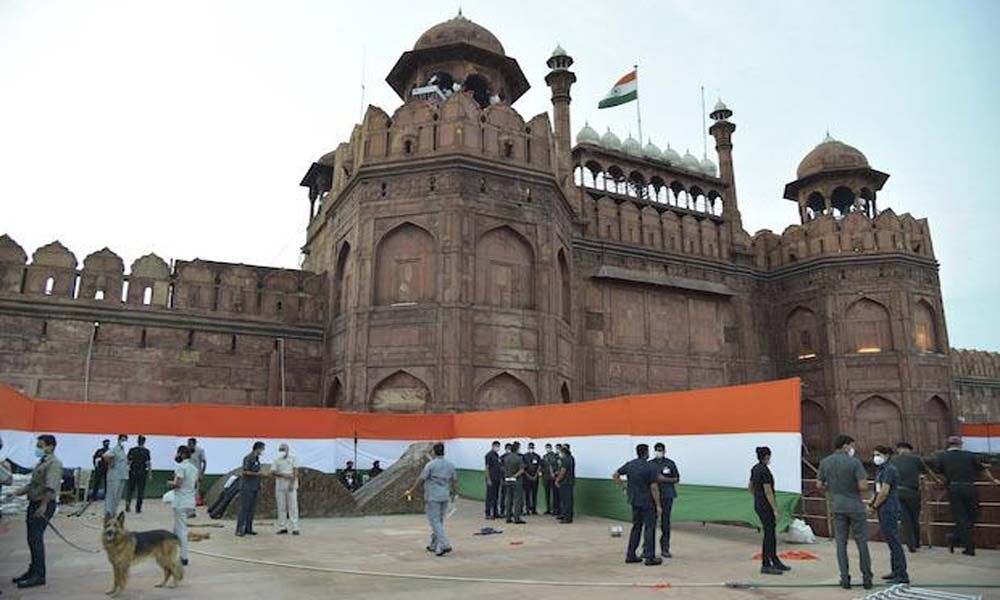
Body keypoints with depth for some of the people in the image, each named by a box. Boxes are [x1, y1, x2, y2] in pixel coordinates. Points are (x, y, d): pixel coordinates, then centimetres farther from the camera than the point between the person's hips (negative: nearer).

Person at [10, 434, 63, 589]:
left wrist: (43, 505, -30)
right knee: (33, 538, 14)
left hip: (44, 505, -9)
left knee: (35, 538, -9)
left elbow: (51, 487, -24)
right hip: (34, 503, 9)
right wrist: (17, 493, 12)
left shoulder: (54, 463, -14)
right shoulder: (41, 462, 17)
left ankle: (38, 575, -5)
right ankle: (33, 570, 25)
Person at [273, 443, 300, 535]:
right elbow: (273, 472, -2)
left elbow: (296, 471, -5)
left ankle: (295, 528, -7)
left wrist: (292, 483, -16)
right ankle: (282, 528, 10)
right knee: (281, 507, 3)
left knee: (293, 506, -6)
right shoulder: (276, 460, 9)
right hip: (280, 486, 3)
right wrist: (283, 475, -17)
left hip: (291, 485, -3)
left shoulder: (293, 458, 3)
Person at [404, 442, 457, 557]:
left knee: (435, 521, -2)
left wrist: (410, 491, 2)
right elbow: (455, 480, 10)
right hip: (445, 496, 6)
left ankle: (444, 545, -13)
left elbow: (420, 479, -9)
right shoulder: (450, 465, 4)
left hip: (432, 497, -6)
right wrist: (454, 493, 25)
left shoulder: (431, 465, -11)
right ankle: (434, 545, 25)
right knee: (439, 521, 16)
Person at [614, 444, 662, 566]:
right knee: (650, 528, 3)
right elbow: (653, 488, -16)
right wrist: (658, 504, -10)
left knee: (636, 527, 15)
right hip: (647, 502, -6)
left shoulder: (629, 464, 3)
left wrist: (623, 486, 15)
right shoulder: (651, 467, -15)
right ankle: (650, 557, 4)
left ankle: (630, 555, 16)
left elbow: (615, 475, 8)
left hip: (634, 501, 6)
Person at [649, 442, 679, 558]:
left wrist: (665, 479, -9)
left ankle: (665, 549, 10)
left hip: (667, 496, 0)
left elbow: (676, 478, 4)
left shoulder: (670, 463, 5)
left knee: (665, 522, 1)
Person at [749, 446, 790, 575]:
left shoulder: (755, 469, 9)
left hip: (758, 505, 9)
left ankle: (775, 561, 26)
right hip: (766, 506, -9)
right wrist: (775, 509, -17)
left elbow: (751, 487, 17)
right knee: (769, 534, -2)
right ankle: (765, 565, 4)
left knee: (770, 532, 17)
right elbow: (768, 492, -20)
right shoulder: (765, 470, -19)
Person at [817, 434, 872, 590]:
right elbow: (863, 486, -18)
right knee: (862, 542, 8)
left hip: (837, 507, 3)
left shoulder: (824, 462, 0)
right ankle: (866, 577, 14)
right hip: (855, 507, -3)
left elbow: (819, 485, 4)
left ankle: (845, 577, 8)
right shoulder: (854, 462, -13)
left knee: (841, 542, 7)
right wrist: (859, 485, 4)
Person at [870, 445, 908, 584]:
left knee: (893, 540, -7)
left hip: (889, 510, -10)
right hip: (884, 510, 10)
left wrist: (875, 505, -9)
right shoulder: (880, 469, 15)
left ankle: (902, 575, -3)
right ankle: (895, 571, 25)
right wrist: (872, 502, 5)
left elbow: (884, 491, -19)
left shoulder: (889, 469, -15)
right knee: (890, 540, 16)